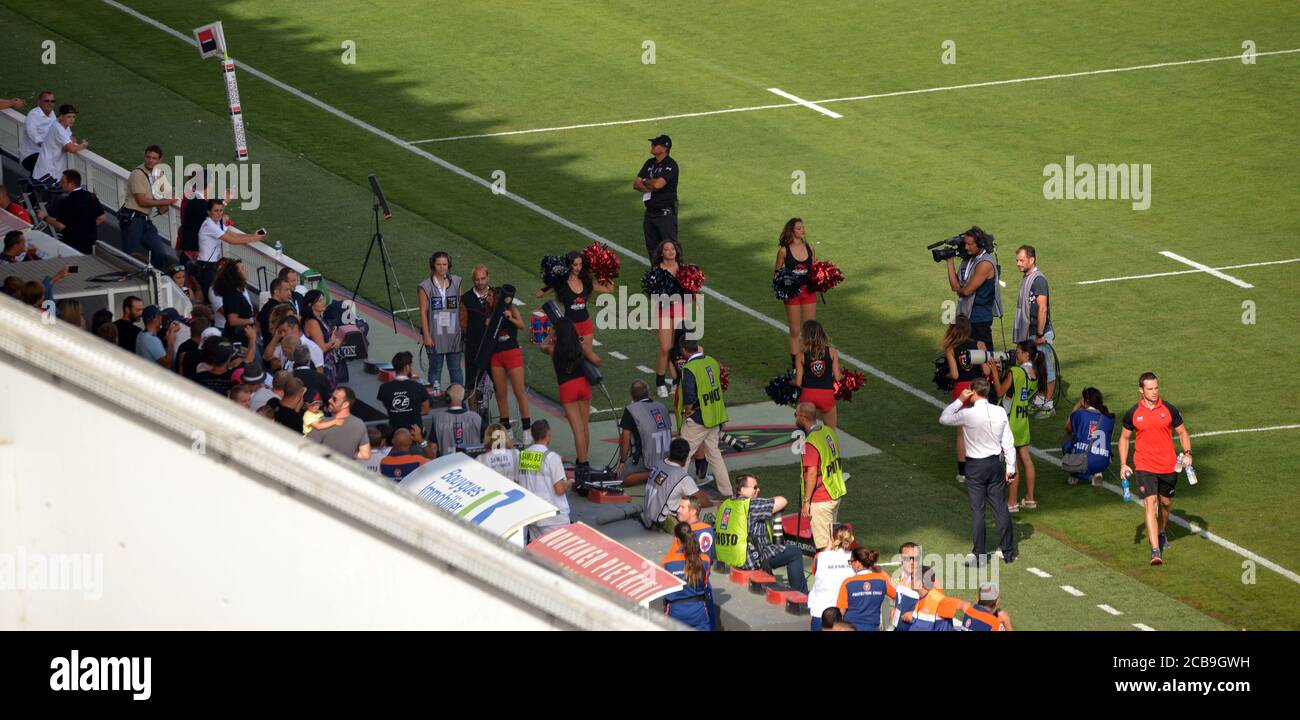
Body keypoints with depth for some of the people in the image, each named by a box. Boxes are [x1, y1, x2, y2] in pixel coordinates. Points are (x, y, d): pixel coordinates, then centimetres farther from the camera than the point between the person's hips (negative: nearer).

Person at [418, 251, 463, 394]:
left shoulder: (456, 282, 5)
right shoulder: (426, 286, -5)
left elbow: (461, 307, 10)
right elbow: (423, 312, -5)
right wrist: (426, 336, -8)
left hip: (454, 333, 2)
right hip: (435, 334, -2)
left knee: (456, 368, 7)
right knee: (435, 368, 4)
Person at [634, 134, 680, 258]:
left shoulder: (670, 165, -12)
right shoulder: (649, 163, 12)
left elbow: (658, 184, -25)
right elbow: (636, 184, 7)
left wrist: (645, 182, -4)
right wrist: (649, 188, -11)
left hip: (665, 214, -8)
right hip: (650, 213, 8)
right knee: (651, 247, 13)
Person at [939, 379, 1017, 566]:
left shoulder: (969, 415, -17)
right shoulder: (1000, 412, -4)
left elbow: (944, 418, -3)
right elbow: (1008, 443, 0)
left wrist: (959, 401, 2)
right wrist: (1011, 468, 8)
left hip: (975, 466, -4)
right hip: (995, 463, 4)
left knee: (977, 510, 1)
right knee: (1000, 508, 11)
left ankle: (979, 556, 3)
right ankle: (1008, 552, 18)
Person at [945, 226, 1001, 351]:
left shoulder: (985, 264, -16)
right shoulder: (968, 260, 9)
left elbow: (967, 291, -19)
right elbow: (955, 286, 3)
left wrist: (958, 289, 3)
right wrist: (950, 261, 1)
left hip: (980, 318, -8)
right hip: (966, 315, 8)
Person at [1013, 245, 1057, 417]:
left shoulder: (1038, 279, -18)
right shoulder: (1026, 278, 11)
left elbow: (1042, 308, -21)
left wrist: (1039, 335, -21)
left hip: (1039, 333, -9)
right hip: (1028, 334, 9)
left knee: (1046, 369, -1)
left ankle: (1048, 405, 3)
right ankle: (1038, 401, 26)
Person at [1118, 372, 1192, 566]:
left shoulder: (1169, 410, -2)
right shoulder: (1133, 413, -2)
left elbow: (1182, 432, 8)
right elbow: (1125, 437, 11)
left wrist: (1187, 453, -9)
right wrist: (1123, 464, 2)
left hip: (1168, 466, 2)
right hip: (1144, 467, -2)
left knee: (1166, 502, 17)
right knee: (1150, 504, -14)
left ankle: (1161, 533, 48)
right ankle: (1156, 551, -19)